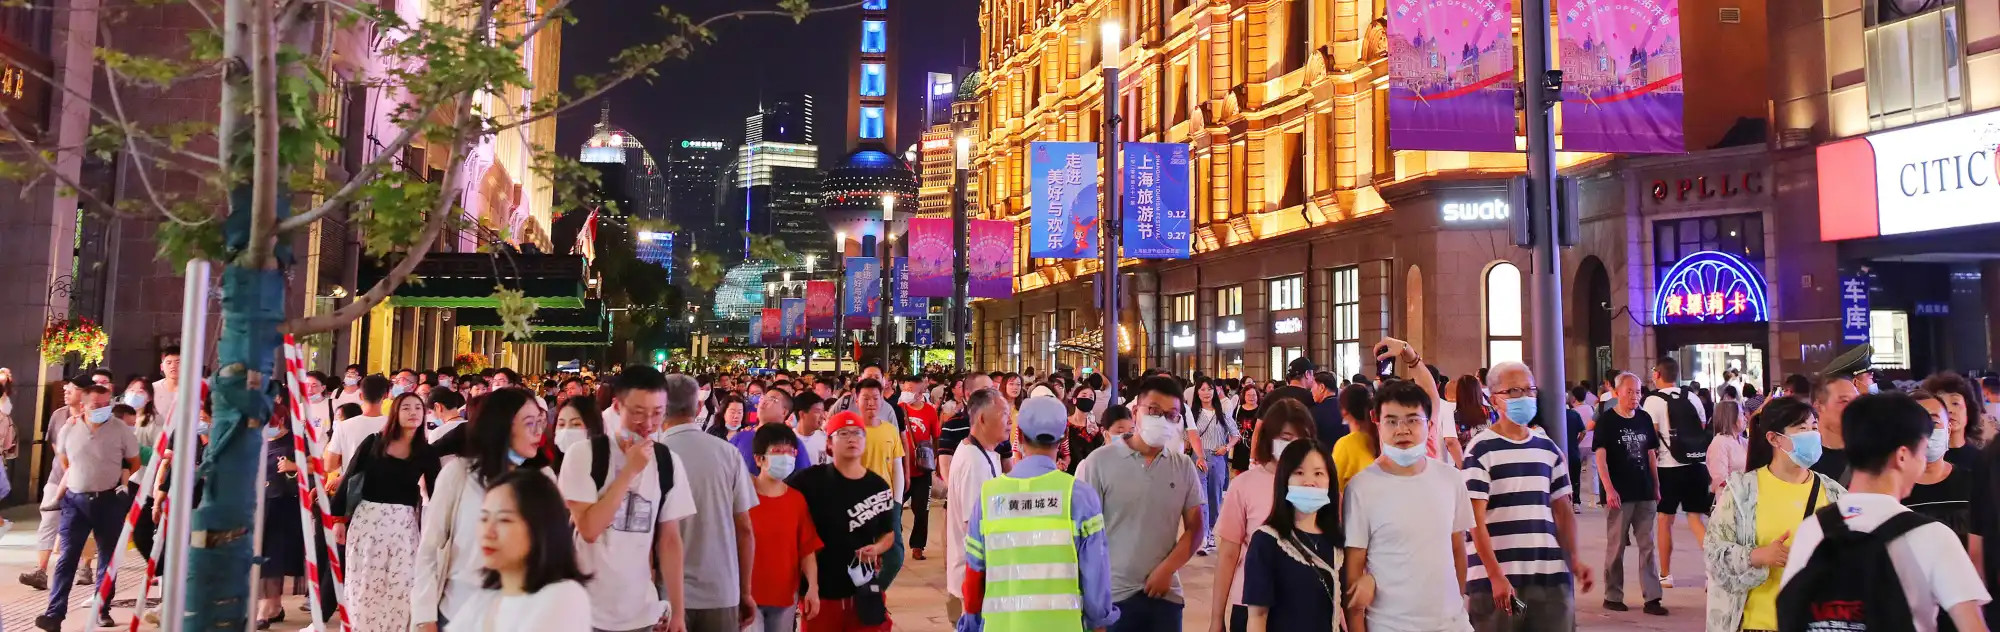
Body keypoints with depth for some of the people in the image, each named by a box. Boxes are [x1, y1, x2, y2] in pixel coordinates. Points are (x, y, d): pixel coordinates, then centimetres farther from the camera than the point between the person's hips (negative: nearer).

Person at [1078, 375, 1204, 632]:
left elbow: (1194, 528, 8)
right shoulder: (1099, 462, -6)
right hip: (1111, 594, -3)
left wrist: (1167, 569, -6)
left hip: (1165, 594, 3)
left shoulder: (1184, 467, 5)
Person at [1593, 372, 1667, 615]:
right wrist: (1609, 489, -22)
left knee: (1647, 546, 5)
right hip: (1619, 494, -5)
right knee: (1616, 546, 4)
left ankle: (1652, 597, 8)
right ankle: (1612, 596, 13)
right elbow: (1600, 456, -13)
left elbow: (1651, 454, 15)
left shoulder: (1645, 418, 8)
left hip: (1645, 493, 5)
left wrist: (1656, 486, 12)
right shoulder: (1607, 420, -6)